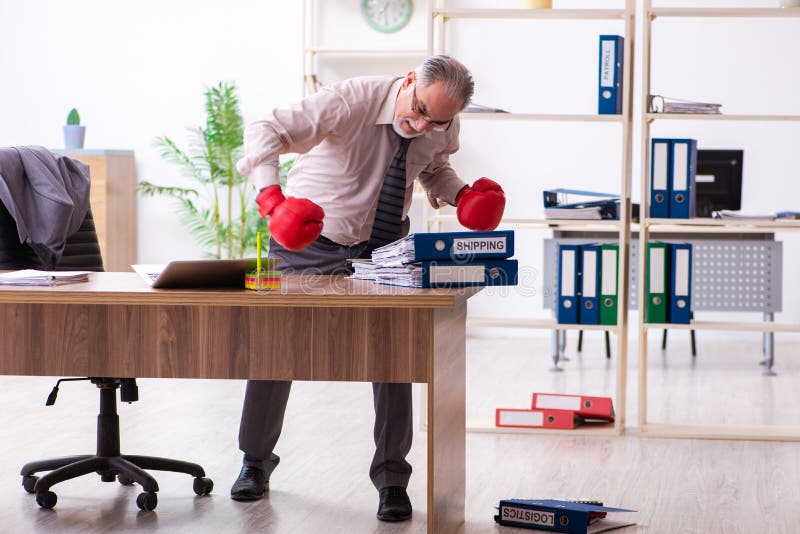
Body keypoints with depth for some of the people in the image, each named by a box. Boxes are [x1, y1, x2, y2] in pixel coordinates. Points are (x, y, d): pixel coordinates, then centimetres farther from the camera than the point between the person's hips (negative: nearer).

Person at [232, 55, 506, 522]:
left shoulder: (443, 127, -13)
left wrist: (461, 194, -11)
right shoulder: (352, 100, -30)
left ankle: (392, 478, 4)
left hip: (385, 245, 3)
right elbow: (264, 133, -36)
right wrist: (273, 202, -51)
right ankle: (256, 462, 24)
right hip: (311, 239, -3)